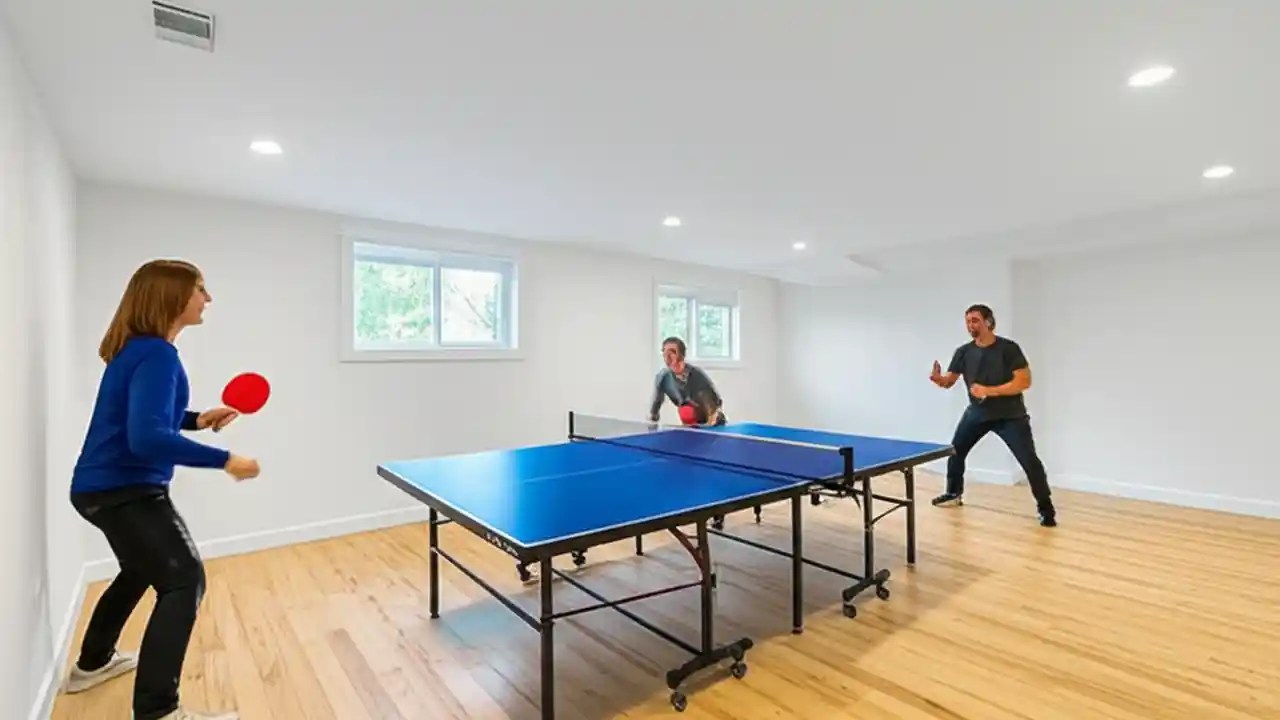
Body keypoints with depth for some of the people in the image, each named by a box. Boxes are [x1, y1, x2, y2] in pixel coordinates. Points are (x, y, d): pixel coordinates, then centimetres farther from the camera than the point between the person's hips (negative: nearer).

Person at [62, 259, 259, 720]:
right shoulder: (156, 355, -25)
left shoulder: (137, 349, 8)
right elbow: (147, 438, -34)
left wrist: (196, 420, 8)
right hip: (125, 491, -11)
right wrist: (224, 460, -31)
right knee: (184, 582, -11)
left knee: (141, 571, 29)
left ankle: (91, 665, 47)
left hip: (106, 487, 11)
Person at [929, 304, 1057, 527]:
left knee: (1029, 461, -8)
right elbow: (949, 381, -3)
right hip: (977, 412, 5)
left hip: (1010, 415, -4)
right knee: (955, 451, 10)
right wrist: (937, 378, -27)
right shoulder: (963, 352, -3)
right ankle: (954, 494, 29)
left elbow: (1024, 382, -20)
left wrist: (989, 391, -27)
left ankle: (1046, 508, 9)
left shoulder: (1008, 348, -15)